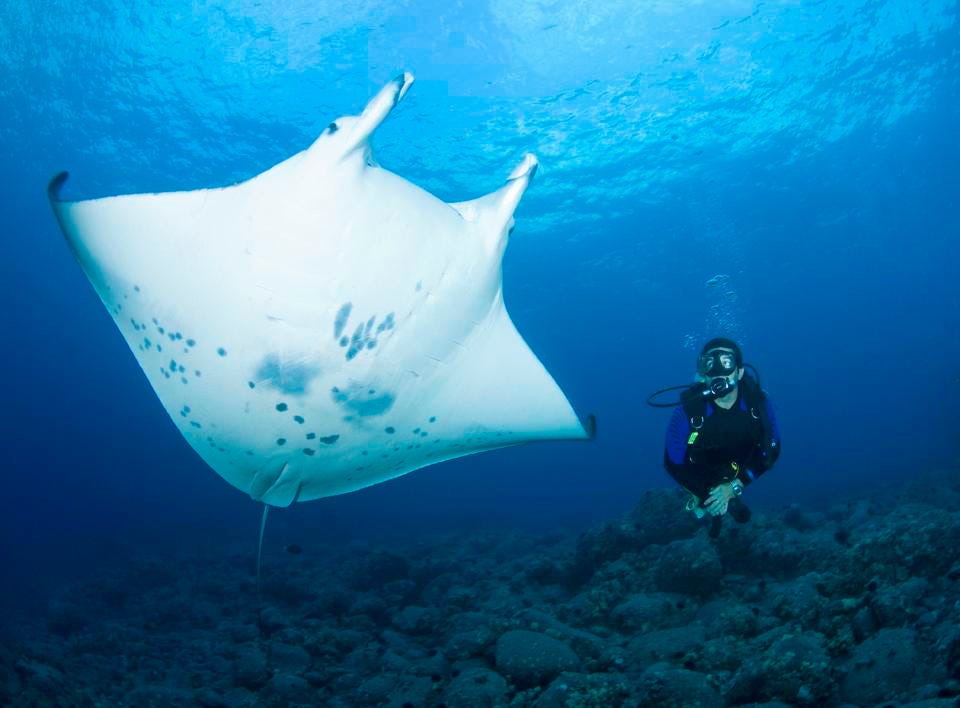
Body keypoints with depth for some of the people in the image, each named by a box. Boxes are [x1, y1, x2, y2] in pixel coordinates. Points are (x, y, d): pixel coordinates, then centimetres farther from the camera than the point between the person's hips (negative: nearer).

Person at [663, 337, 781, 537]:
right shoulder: (687, 412, -38)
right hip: (702, 479, -3)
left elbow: (771, 450, -18)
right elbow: (673, 464, -25)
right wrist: (709, 494, -23)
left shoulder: (758, 402, -31)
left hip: (737, 474, 3)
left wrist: (734, 487, -24)